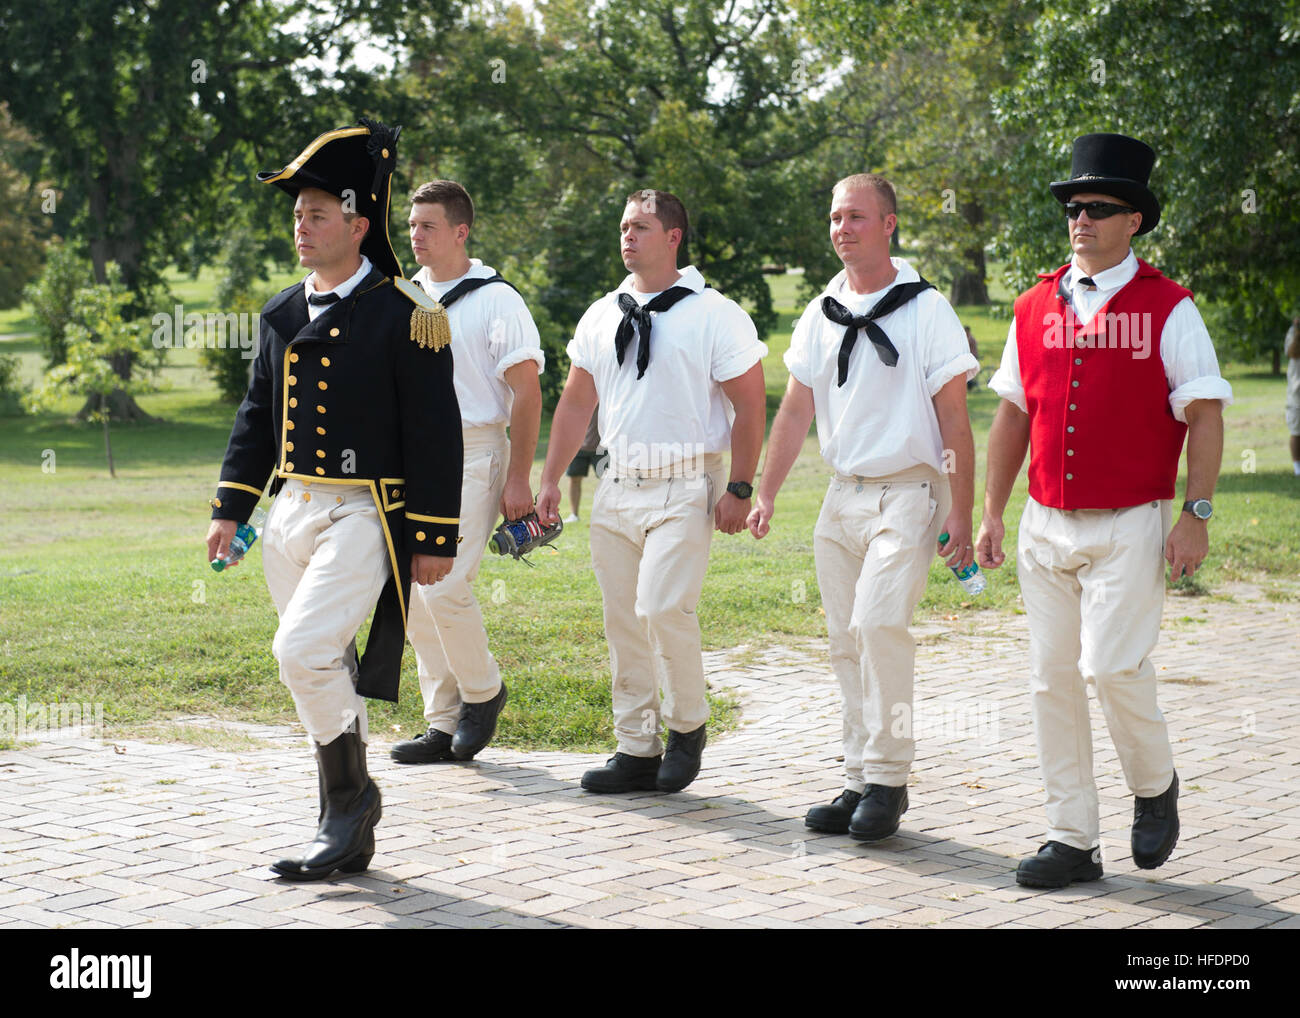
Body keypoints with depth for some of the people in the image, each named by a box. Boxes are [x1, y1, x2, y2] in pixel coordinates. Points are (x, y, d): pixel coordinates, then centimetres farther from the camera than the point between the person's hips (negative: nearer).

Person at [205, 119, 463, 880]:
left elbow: (437, 432, -9)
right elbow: (258, 416, 18)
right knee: (328, 673, 11)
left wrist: (436, 540, -11)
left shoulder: (405, 315, -9)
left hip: (366, 516, -7)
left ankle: (349, 794, -2)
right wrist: (230, 509, 11)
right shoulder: (283, 316, 11)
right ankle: (350, 834, 21)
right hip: (293, 511, 7)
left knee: (304, 652, -20)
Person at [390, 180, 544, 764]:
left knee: (445, 588, -16)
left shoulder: (496, 301, -5)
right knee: (416, 596, 5)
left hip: (471, 457, -6)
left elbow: (527, 393, -7)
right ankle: (444, 725, 13)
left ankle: (484, 691, 9)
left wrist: (518, 480, -12)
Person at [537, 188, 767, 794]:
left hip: (684, 488, -6)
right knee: (622, 619, 6)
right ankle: (636, 751, 15)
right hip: (617, 487, 6)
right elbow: (576, 402, 18)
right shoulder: (602, 317, 12)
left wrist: (739, 489, -10)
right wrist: (550, 480, 12)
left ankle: (687, 725, 4)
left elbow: (750, 405, -5)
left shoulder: (714, 315, -4)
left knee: (662, 607, -18)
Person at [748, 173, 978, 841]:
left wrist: (960, 512, -9)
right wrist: (765, 496, 9)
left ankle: (889, 779, -13)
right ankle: (860, 782, 14)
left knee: (878, 621, -22)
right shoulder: (820, 315, 11)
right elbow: (795, 412, 15)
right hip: (842, 495, 6)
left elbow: (954, 419, -5)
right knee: (846, 641, 6)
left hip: (907, 491, -6)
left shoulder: (925, 310, -5)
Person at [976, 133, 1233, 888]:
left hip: (1129, 524, -5)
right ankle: (1073, 841, 12)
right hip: (1046, 525, 5)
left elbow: (1206, 415, -5)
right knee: (1053, 678, 4)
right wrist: (993, 513, 11)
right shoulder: (1036, 307, 9)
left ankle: (1155, 785, 16)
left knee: (1112, 665, -14)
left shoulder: (1167, 308, -4)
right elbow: (1013, 413, 15)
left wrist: (1196, 517, -11)